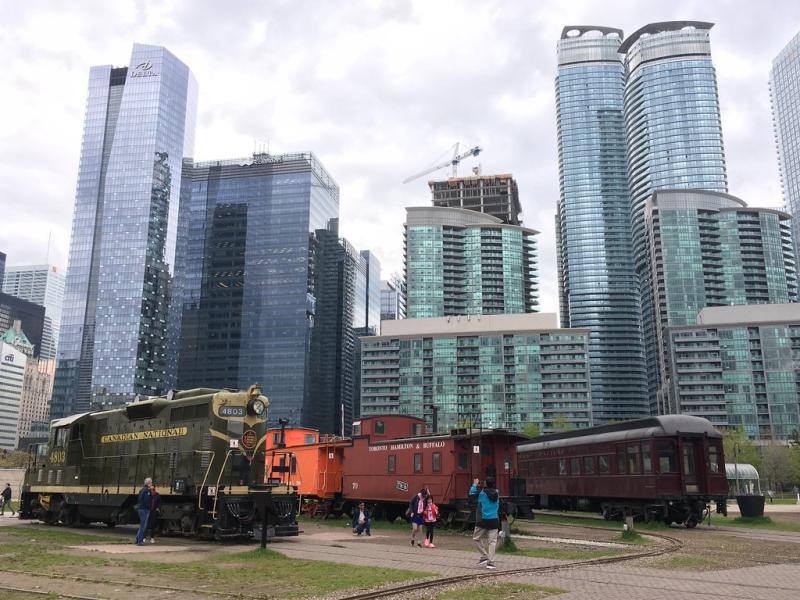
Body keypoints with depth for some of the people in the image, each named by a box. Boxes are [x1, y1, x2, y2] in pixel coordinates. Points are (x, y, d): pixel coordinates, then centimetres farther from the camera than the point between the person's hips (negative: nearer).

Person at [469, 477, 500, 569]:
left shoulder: (482, 493, -9)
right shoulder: (497, 493, 2)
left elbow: (471, 494, 3)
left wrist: (475, 484, 18)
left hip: (483, 520, -3)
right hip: (494, 520, 3)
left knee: (476, 538, 12)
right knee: (492, 541, 3)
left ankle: (484, 556, 3)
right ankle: (490, 562, -4)